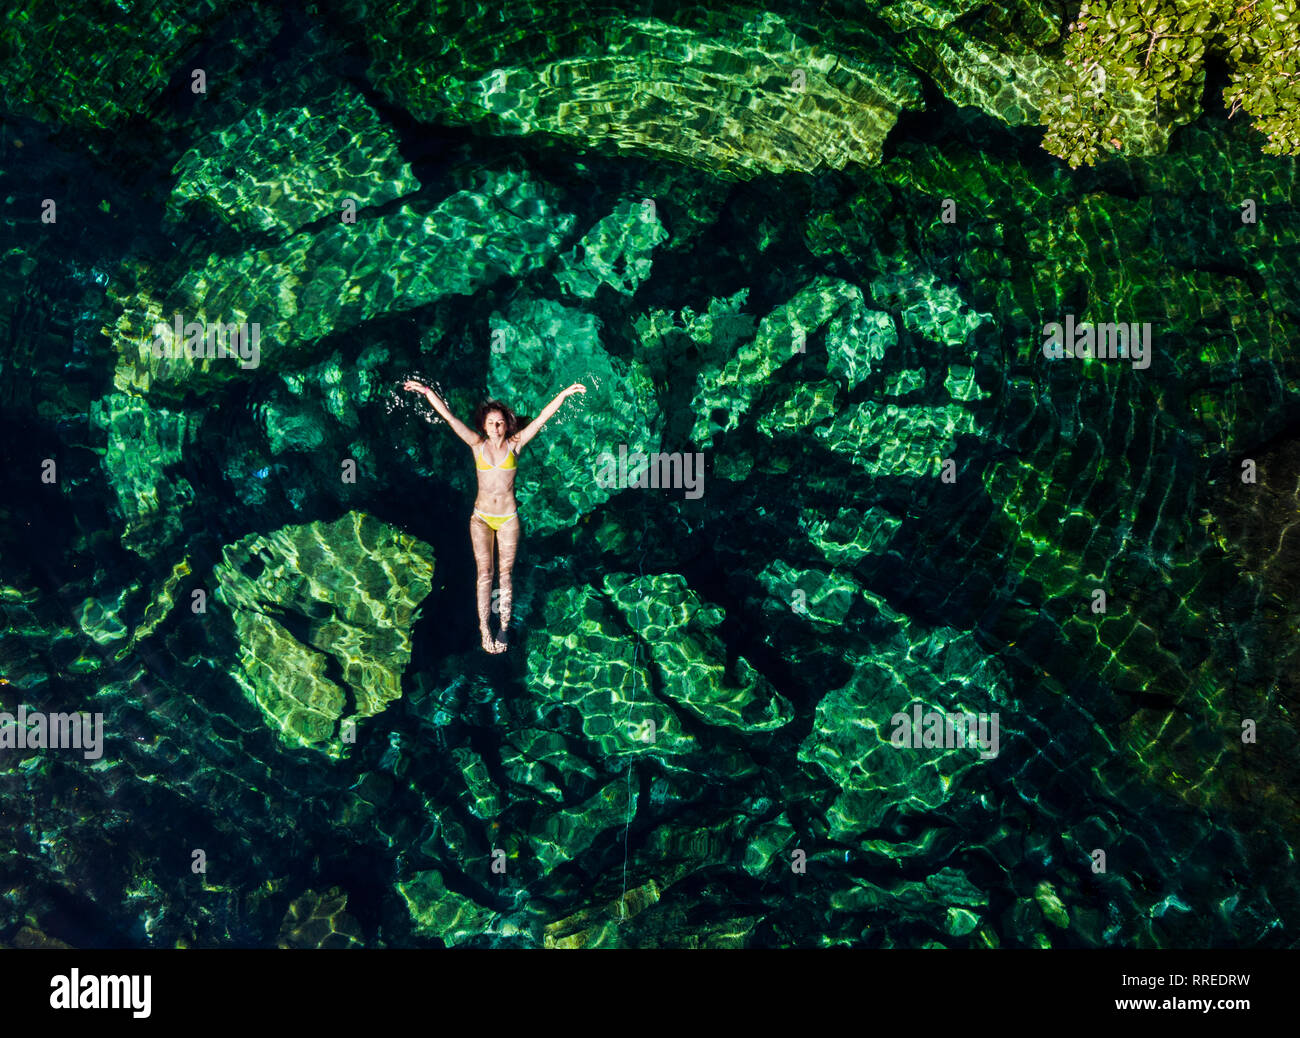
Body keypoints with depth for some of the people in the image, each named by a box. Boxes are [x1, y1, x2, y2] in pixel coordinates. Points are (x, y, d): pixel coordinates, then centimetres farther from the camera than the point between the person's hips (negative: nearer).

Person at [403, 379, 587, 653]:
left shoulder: (514, 445, -3)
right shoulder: (477, 444, -2)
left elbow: (543, 417, -6)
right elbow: (448, 416, -5)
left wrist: (565, 393, -12)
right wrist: (426, 391, -10)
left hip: (508, 519, 0)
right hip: (481, 518, 0)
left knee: (505, 573, 6)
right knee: (484, 573, -3)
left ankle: (504, 628, 12)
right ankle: (484, 631, -1)